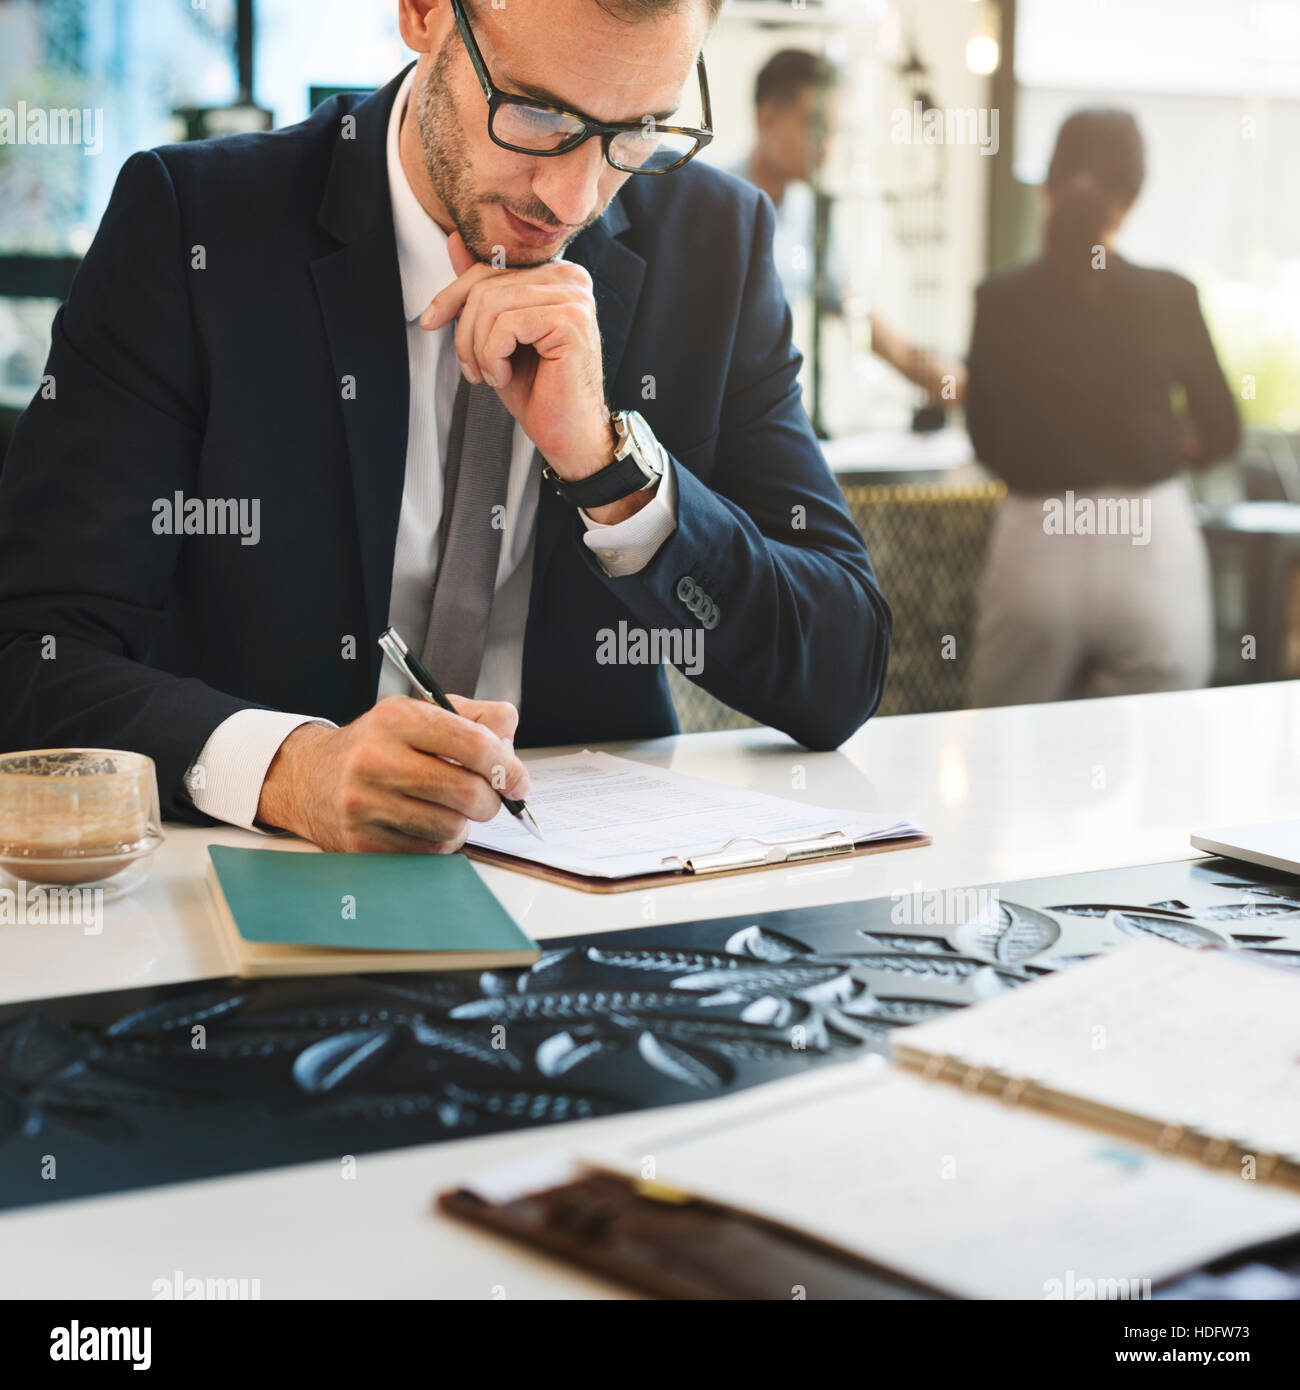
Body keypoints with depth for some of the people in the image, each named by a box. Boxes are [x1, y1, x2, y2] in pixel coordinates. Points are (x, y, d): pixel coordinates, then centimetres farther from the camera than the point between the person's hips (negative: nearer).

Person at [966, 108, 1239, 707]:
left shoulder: (999, 301, -3)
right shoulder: (1168, 298, -5)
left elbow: (987, 443, 7)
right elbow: (1219, 434, 6)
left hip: (1035, 546, 1)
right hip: (1151, 541, 0)